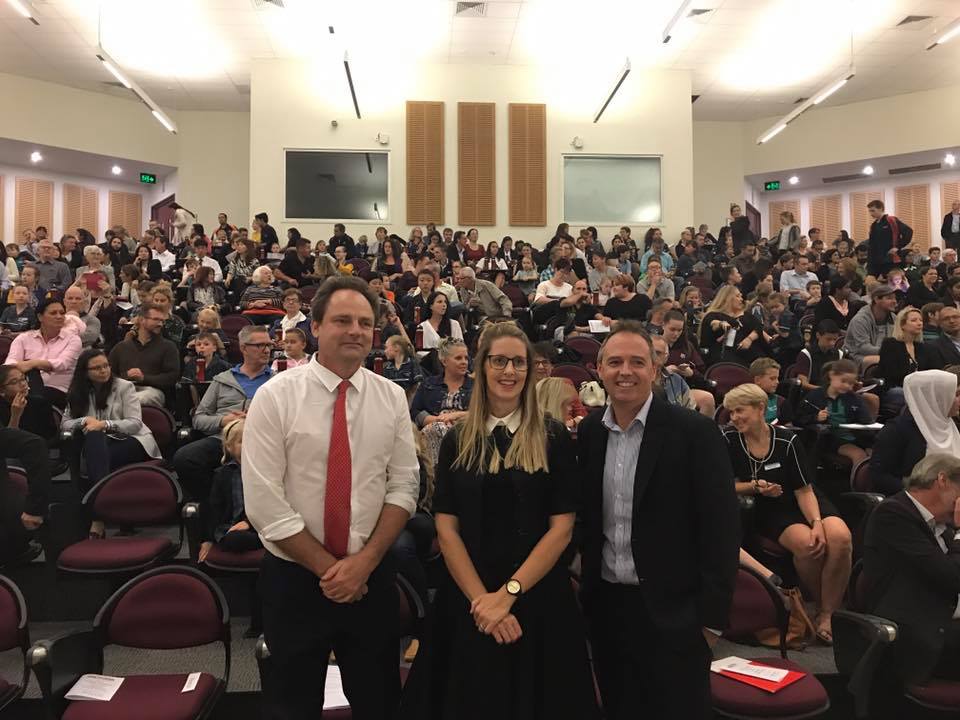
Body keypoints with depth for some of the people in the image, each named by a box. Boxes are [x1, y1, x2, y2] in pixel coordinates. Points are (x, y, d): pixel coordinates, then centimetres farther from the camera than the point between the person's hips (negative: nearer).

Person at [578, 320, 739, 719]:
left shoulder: (695, 432, -12)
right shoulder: (589, 431, 3)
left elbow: (720, 528, -12)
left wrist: (712, 615, -12)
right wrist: (582, 586, 8)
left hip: (671, 609, -4)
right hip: (604, 604, 5)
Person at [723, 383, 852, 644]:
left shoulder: (787, 441, -9)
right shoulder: (729, 440, -6)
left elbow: (804, 489, -7)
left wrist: (817, 522, -22)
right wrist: (754, 487, -18)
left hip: (802, 503, 1)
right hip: (769, 512, -1)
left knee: (840, 537, -30)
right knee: (806, 543, -32)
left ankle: (827, 613, -14)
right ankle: (820, 602, -3)